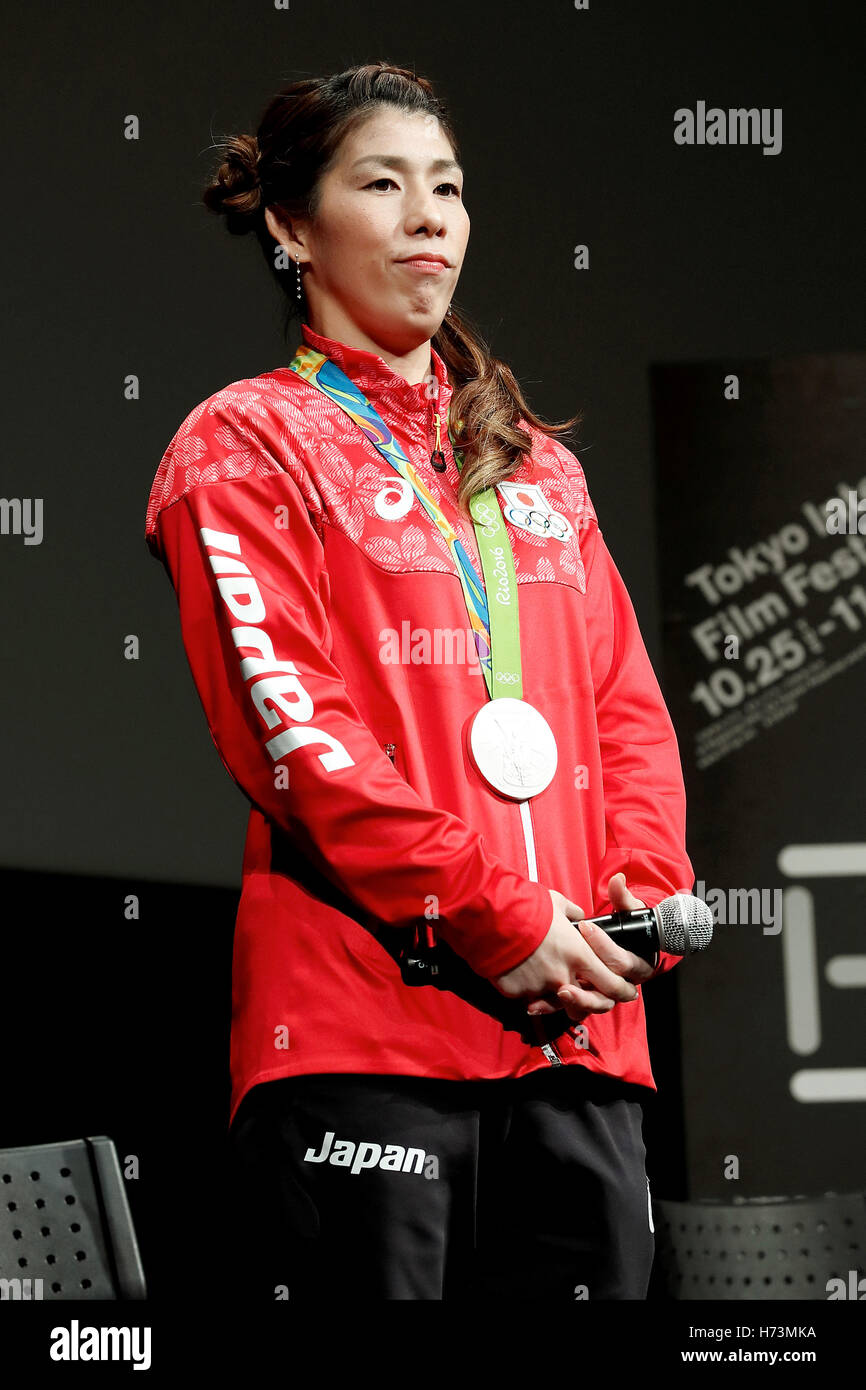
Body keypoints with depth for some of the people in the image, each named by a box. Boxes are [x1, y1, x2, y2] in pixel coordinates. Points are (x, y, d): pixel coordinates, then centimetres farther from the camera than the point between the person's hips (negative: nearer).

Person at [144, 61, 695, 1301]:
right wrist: (499, 921, -13)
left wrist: (649, 893, -3)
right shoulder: (246, 445, 4)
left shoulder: (538, 467, 23)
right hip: (359, 1020, -6)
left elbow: (628, 705, 18)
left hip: (578, 1024, 6)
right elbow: (287, 725, -8)